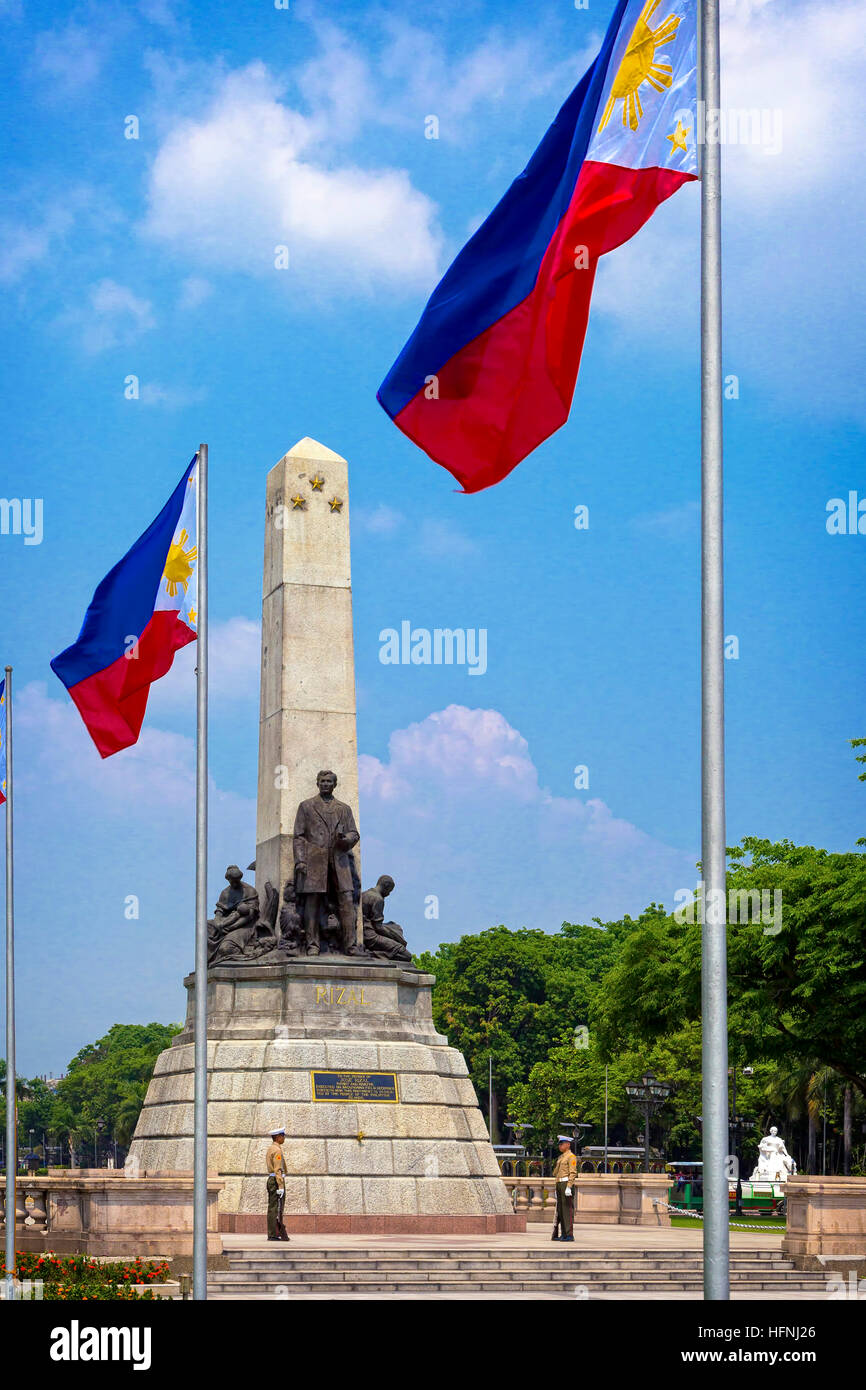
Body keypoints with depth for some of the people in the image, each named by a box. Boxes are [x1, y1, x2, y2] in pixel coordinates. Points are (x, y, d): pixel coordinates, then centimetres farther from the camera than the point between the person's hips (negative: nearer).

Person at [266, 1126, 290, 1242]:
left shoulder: (271, 1149, 17)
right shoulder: (277, 1150, -14)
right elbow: (278, 1169, -20)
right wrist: (281, 1186, -22)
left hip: (271, 1180, 10)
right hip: (277, 1180, -10)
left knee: (272, 1208, 10)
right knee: (276, 1209, -9)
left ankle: (272, 1234, 12)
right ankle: (275, 1234, -10)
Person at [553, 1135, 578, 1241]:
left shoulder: (571, 1157, -8)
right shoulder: (560, 1157, 20)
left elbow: (573, 1173, -16)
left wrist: (568, 1187, -23)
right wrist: (557, 1188, 21)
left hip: (567, 1184, -9)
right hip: (559, 1184, 9)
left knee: (568, 1209, -10)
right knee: (560, 1210, 8)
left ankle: (570, 1234, -11)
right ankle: (563, 1234, 10)